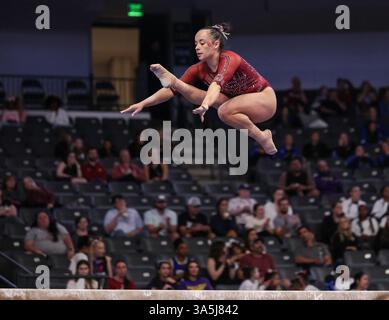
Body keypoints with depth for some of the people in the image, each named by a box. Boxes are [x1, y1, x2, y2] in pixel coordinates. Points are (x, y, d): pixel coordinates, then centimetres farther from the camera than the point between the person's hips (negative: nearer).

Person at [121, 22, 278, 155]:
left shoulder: (230, 59, -28)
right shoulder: (200, 69, -8)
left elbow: (218, 83, -49)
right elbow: (171, 90, -12)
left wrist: (206, 104, -68)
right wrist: (143, 103, -24)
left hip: (264, 100, -7)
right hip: (240, 103, 7)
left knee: (225, 110, -34)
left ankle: (262, 138, -22)